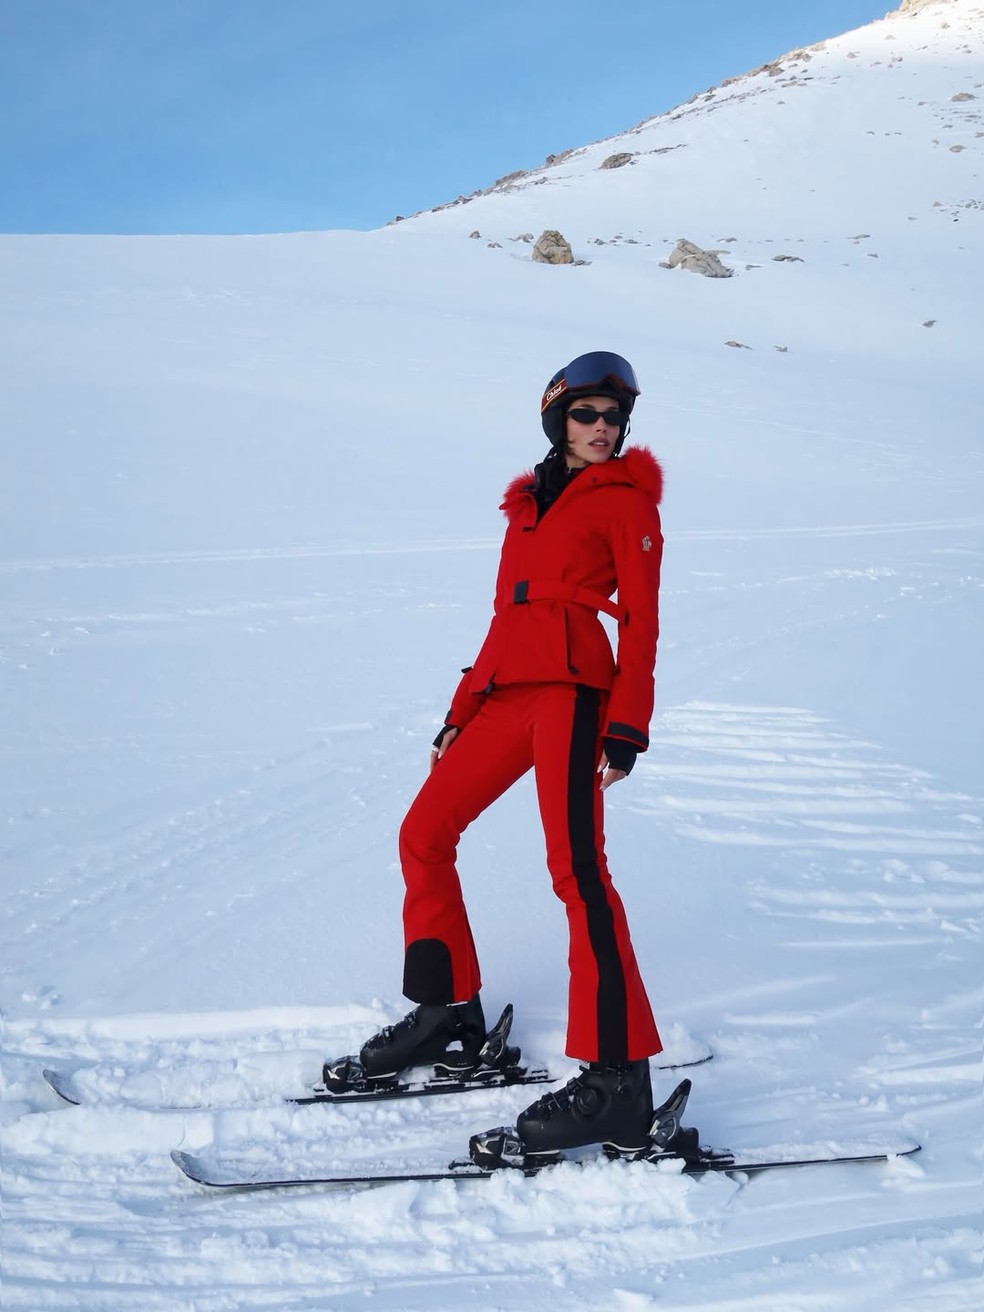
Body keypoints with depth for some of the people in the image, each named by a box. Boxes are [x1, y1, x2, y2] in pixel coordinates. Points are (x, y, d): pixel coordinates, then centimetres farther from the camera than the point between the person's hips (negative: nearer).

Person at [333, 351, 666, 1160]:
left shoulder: (626, 499, 5)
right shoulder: (530, 501, 24)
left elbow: (641, 620, -2)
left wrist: (626, 728, -13)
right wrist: (460, 714, 21)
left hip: (571, 685, -8)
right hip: (508, 692, 8)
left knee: (576, 866, -20)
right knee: (425, 832, 9)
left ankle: (619, 1079, -23)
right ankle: (449, 1011, 22)